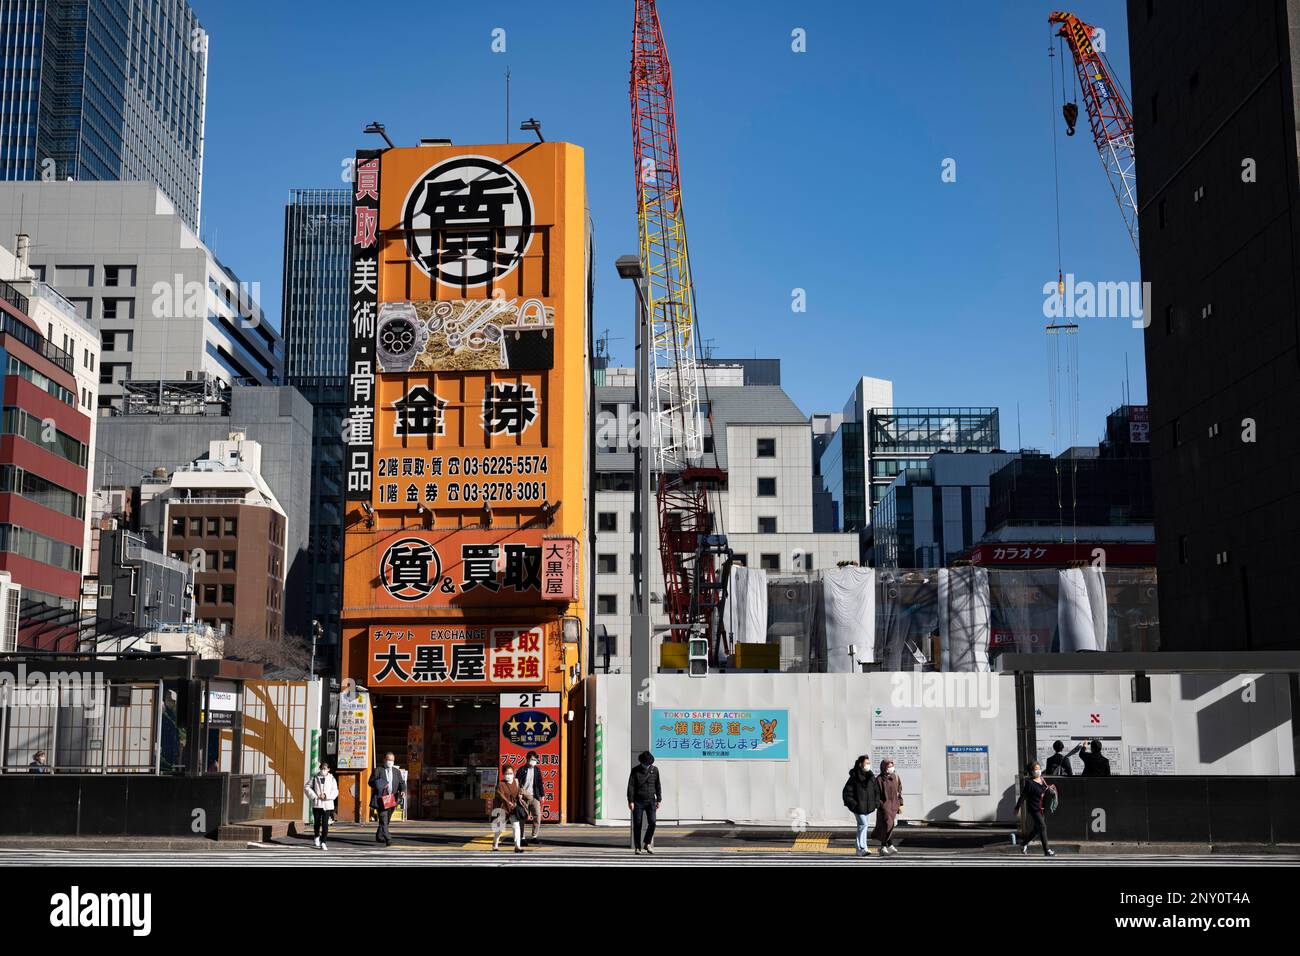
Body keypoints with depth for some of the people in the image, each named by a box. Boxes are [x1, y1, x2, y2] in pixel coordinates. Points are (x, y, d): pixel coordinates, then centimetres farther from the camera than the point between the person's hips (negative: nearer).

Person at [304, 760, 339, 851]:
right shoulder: (315, 778, 6)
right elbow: (307, 787, 6)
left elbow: (335, 792, 1)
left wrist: (326, 795, -13)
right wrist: (313, 796, -5)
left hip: (327, 804, -1)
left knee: (325, 824, -7)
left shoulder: (332, 779, 4)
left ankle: (323, 842, -4)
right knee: (317, 822, 10)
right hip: (316, 804, 1)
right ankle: (317, 837, 38)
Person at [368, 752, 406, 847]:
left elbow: (401, 783, 11)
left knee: (387, 819, 12)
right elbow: (371, 782, -1)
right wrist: (381, 785, -17)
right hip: (381, 799, -5)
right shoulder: (378, 770, 3)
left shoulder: (397, 772, 15)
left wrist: (402, 790, -10)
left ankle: (379, 837, 28)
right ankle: (388, 839, -22)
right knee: (383, 819, -14)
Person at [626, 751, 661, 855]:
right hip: (638, 801, -2)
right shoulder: (635, 770, -4)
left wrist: (659, 800, 7)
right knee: (637, 825, -1)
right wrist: (630, 801, -12)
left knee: (652, 823, -10)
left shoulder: (655, 770, 4)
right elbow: (630, 786, -5)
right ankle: (637, 848, 7)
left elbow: (657, 786, 10)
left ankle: (647, 843, 8)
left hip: (650, 801, 2)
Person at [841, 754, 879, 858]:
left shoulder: (871, 776, 7)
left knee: (865, 825, 12)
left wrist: (876, 802, 4)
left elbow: (876, 791, 16)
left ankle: (860, 848, 22)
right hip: (858, 807, -7)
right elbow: (846, 793, -11)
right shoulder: (854, 777, -12)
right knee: (863, 825, -14)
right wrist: (853, 804, -16)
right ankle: (862, 848, -12)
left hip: (868, 807, 7)